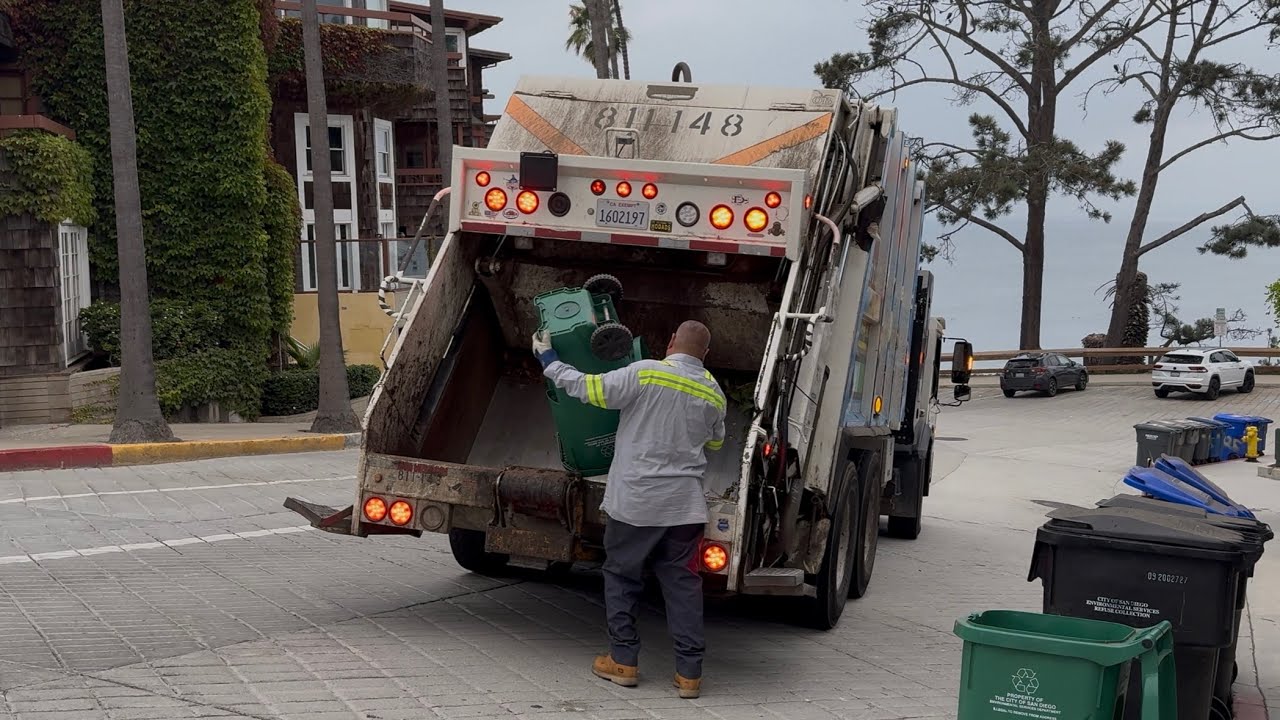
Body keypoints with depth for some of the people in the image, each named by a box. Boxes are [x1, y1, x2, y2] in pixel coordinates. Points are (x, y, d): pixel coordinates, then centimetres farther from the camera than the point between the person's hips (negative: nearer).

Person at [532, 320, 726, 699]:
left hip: (634, 502, -3)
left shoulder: (644, 372, -9)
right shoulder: (714, 393, 8)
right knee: (682, 584, 8)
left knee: (621, 577, 13)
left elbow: (589, 388, -6)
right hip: (684, 506, 3)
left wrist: (550, 361, 8)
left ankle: (623, 661, 17)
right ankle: (689, 672, 6)